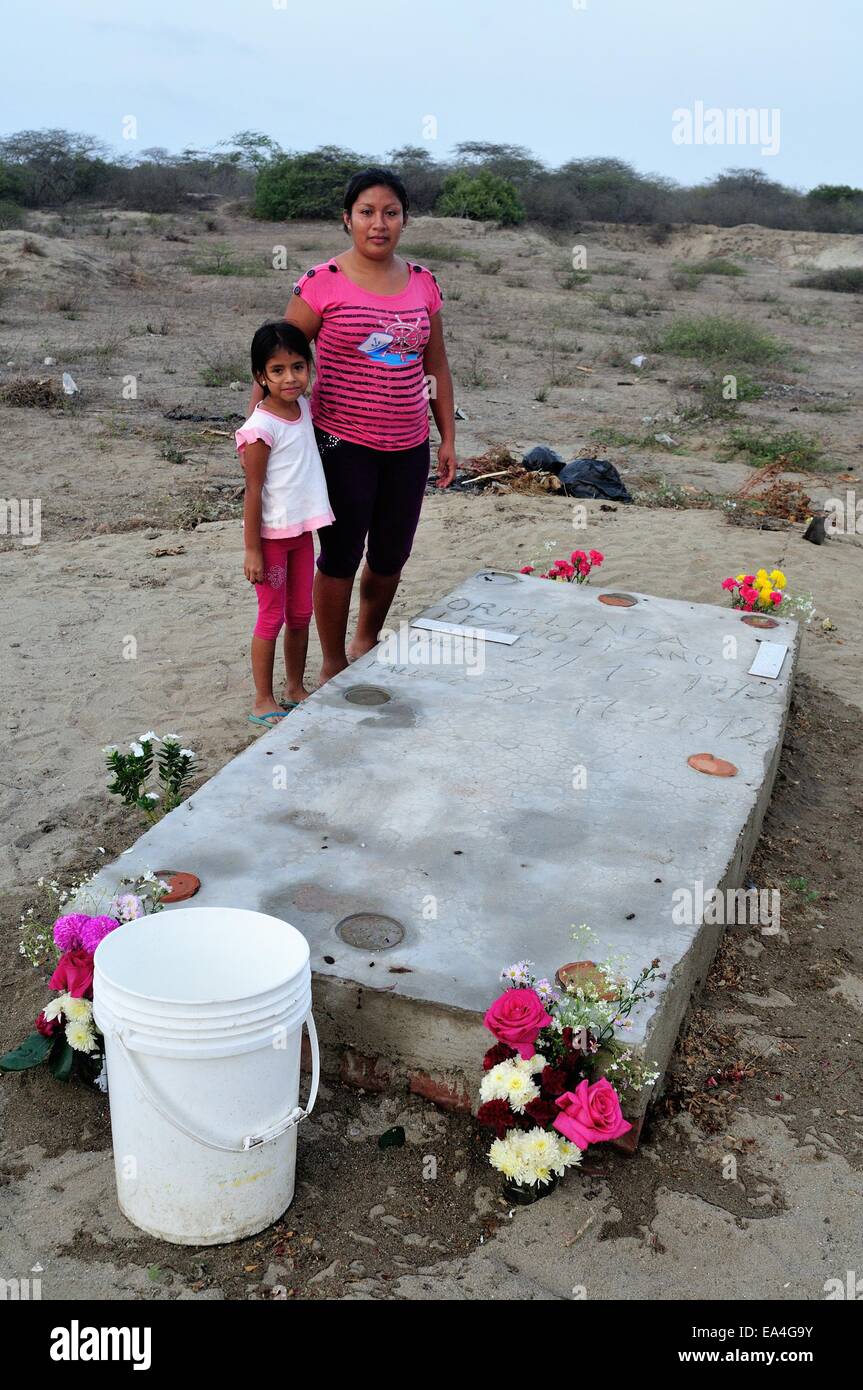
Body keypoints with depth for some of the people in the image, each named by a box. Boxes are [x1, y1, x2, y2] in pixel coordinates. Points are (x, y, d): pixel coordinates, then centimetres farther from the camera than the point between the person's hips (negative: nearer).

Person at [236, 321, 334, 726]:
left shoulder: (305, 408, 3)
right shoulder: (260, 428, -19)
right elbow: (253, 491, -17)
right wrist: (252, 549, -16)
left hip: (302, 530, 7)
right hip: (271, 534, -7)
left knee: (301, 614, 15)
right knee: (272, 617, 2)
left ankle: (296, 689, 30)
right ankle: (263, 702, 14)